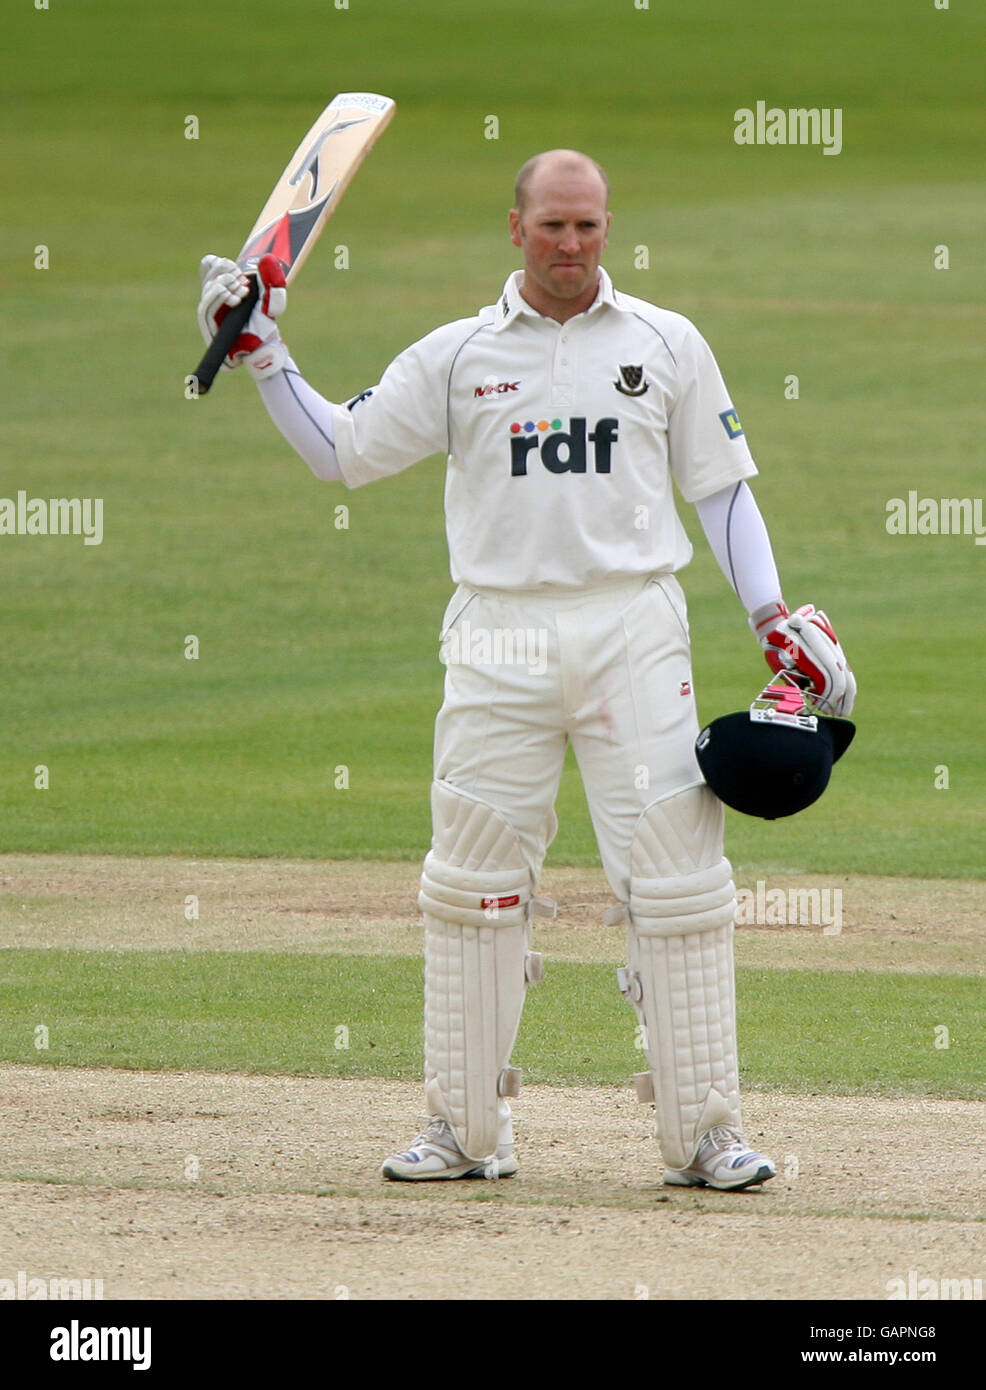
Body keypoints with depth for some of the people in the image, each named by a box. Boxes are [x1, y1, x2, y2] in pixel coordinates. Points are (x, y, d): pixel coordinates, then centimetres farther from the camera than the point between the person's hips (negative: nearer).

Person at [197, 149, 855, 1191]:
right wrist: (261, 359, 3)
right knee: (472, 882, 1)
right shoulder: (458, 355, 9)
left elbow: (720, 487, 12)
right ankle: (464, 1131, 10)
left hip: (632, 627, -1)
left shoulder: (666, 345, 9)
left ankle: (704, 1134, -2)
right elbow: (340, 452, 12)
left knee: (676, 875, -6)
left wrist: (777, 621, 4)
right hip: (499, 637, 1)